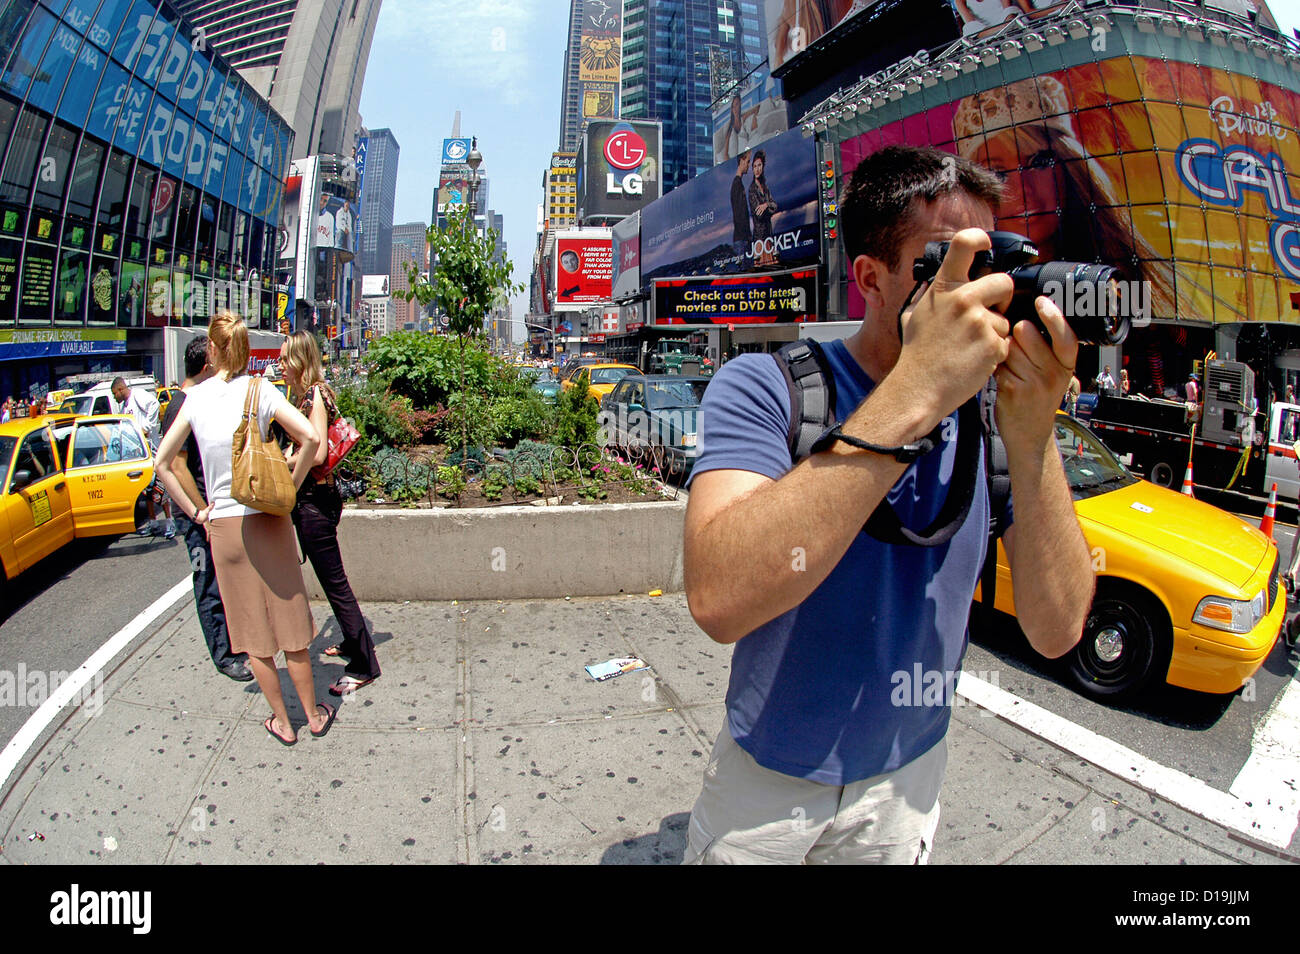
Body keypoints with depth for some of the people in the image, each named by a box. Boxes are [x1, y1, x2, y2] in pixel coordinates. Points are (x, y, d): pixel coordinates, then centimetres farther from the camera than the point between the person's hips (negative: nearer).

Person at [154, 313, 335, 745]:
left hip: (223, 526, 1)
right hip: (267, 518, -1)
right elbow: (310, 438, -17)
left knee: (253, 627, 11)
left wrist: (194, 511, 8)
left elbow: (163, 462, 3)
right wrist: (289, 489, -5)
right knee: (288, 617, 10)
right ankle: (314, 714, 22)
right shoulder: (259, 390, -6)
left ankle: (282, 722, 23)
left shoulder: (196, 397, 1)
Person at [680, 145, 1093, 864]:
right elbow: (719, 599, -37)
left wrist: (1032, 438, -28)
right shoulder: (765, 387, -20)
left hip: (907, 774, 3)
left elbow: (1055, 631, -14)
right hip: (767, 773, -2)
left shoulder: (994, 412, -9)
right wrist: (913, 394, -39)